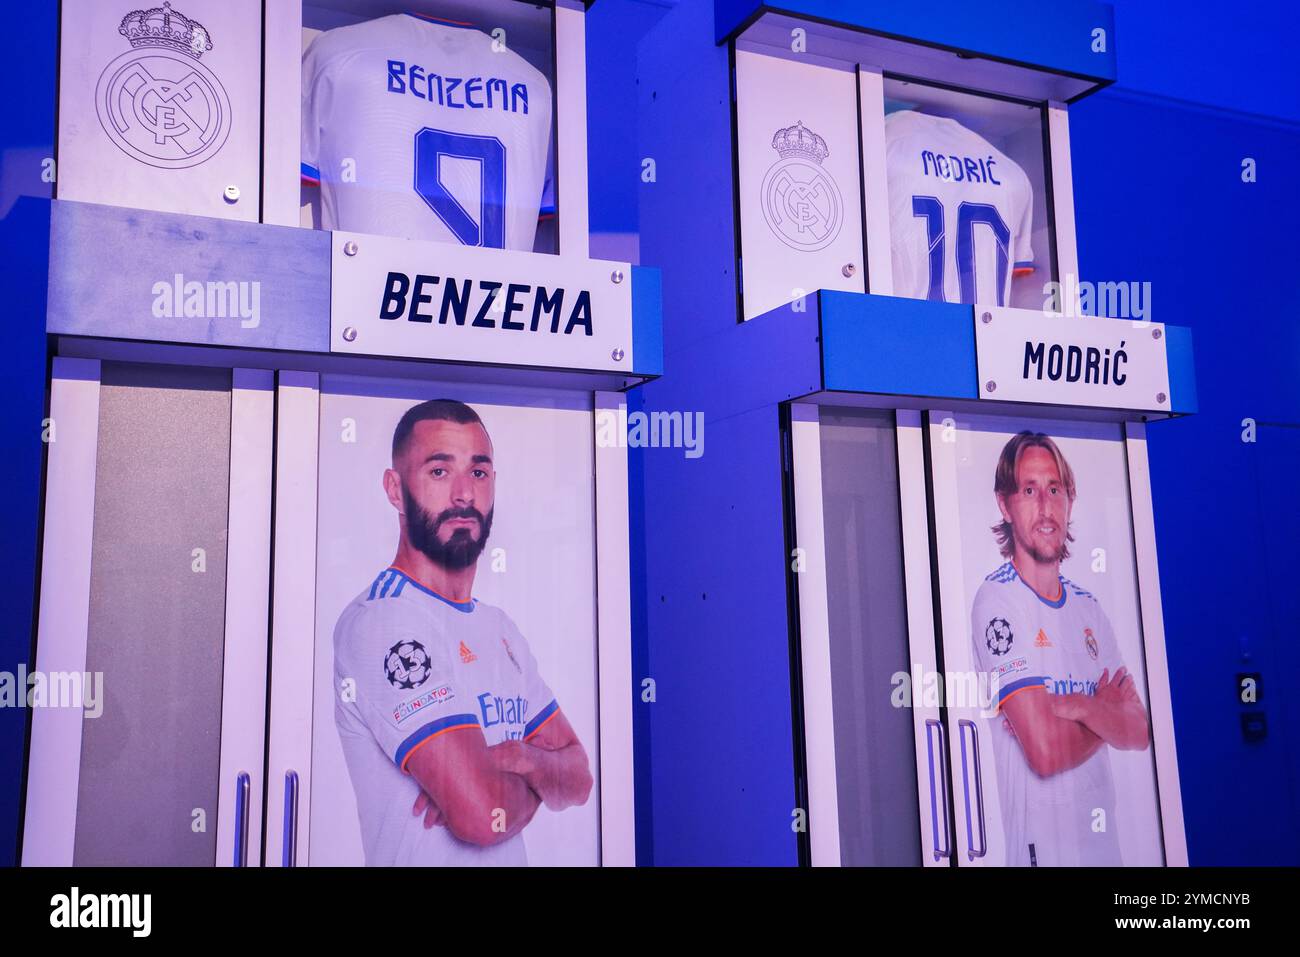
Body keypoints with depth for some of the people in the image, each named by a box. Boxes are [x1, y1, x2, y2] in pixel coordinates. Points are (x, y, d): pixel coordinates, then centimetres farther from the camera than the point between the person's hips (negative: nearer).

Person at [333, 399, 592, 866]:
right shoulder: (381, 621, -23)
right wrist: (534, 782, -9)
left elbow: (578, 778, 2)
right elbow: (482, 813, -30)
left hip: (513, 856, 7)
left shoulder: (500, 628, 4)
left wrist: (519, 759, -18)